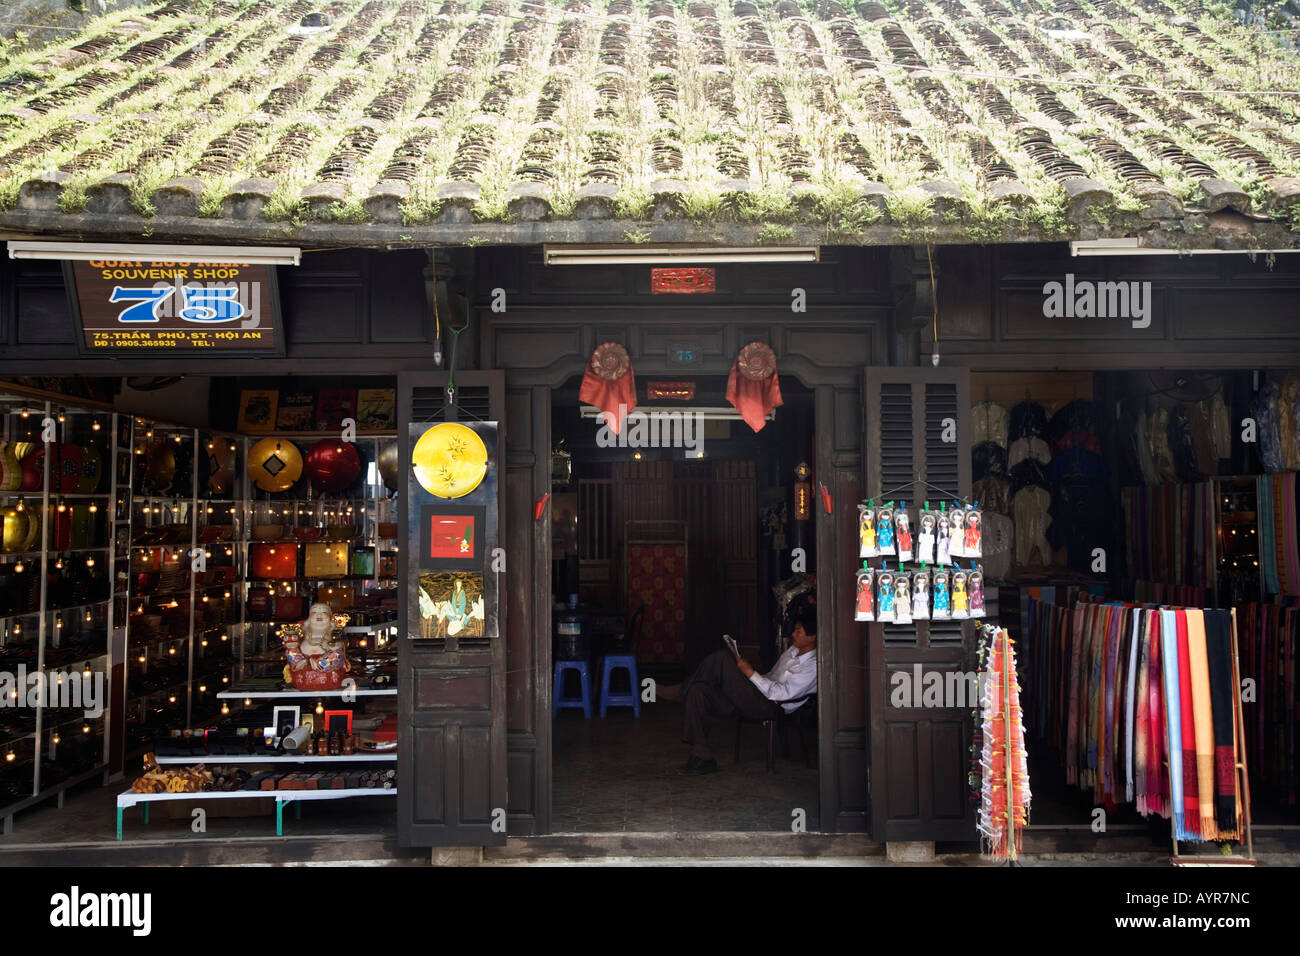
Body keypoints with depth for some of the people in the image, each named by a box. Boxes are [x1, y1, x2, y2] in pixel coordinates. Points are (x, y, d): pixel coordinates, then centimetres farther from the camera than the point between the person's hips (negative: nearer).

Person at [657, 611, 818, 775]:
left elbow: (781, 693, -20)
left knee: (723, 657, -21)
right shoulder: (793, 650, 19)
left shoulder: (813, 665, -11)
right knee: (698, 691, -11)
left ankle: (681, 690, -4)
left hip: (770, 708, -10)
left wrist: (751, 673, -19)